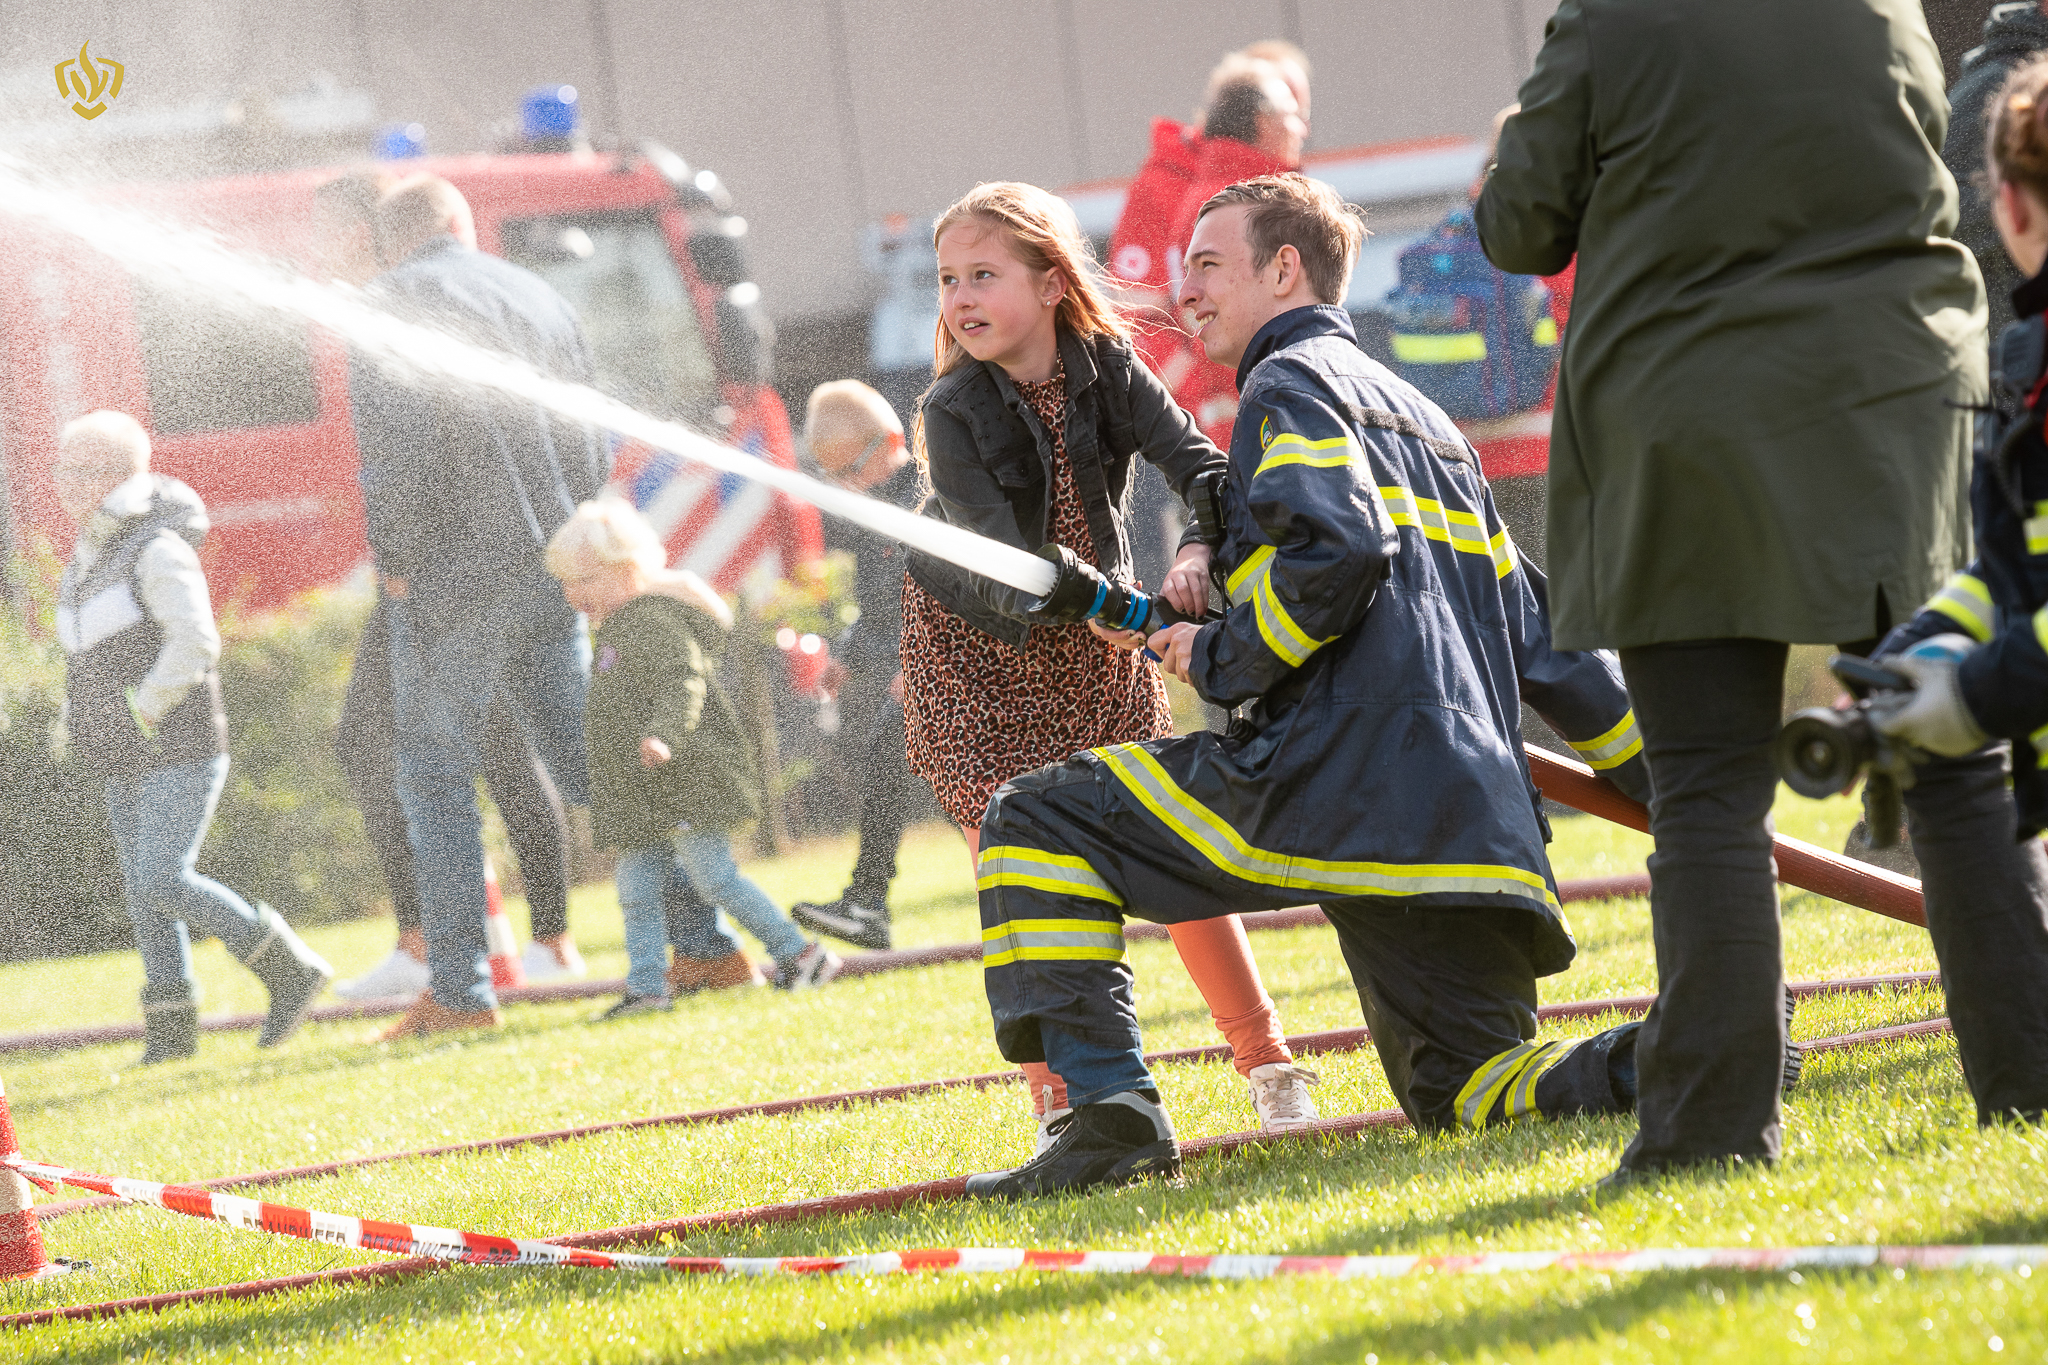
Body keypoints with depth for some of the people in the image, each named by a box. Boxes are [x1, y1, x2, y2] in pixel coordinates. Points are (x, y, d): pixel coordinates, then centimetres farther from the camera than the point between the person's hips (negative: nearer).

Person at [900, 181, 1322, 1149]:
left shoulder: (1108, 370, -13)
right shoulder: (951, 413, -21)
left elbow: (1198, 464, -25)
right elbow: (993, 555, -32)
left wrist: (1199, 553, -46)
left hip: (1099, 640, 2)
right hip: (982, 649, -2)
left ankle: (1267, 1065, 13)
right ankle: (1059, 1108, -5)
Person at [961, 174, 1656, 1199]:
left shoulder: (1293, 384, 4)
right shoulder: (1428, 421, 31)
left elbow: (1338, 551, -17)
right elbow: (1541, 633, 27)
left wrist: (1217, 661, -3)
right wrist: (1679, 790, 27)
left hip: (1340, 771, -8)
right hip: (1482, 823, 8)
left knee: (1035, 821, 2)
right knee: (1463, 1089, 12)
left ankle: (1111, 1108, -11)